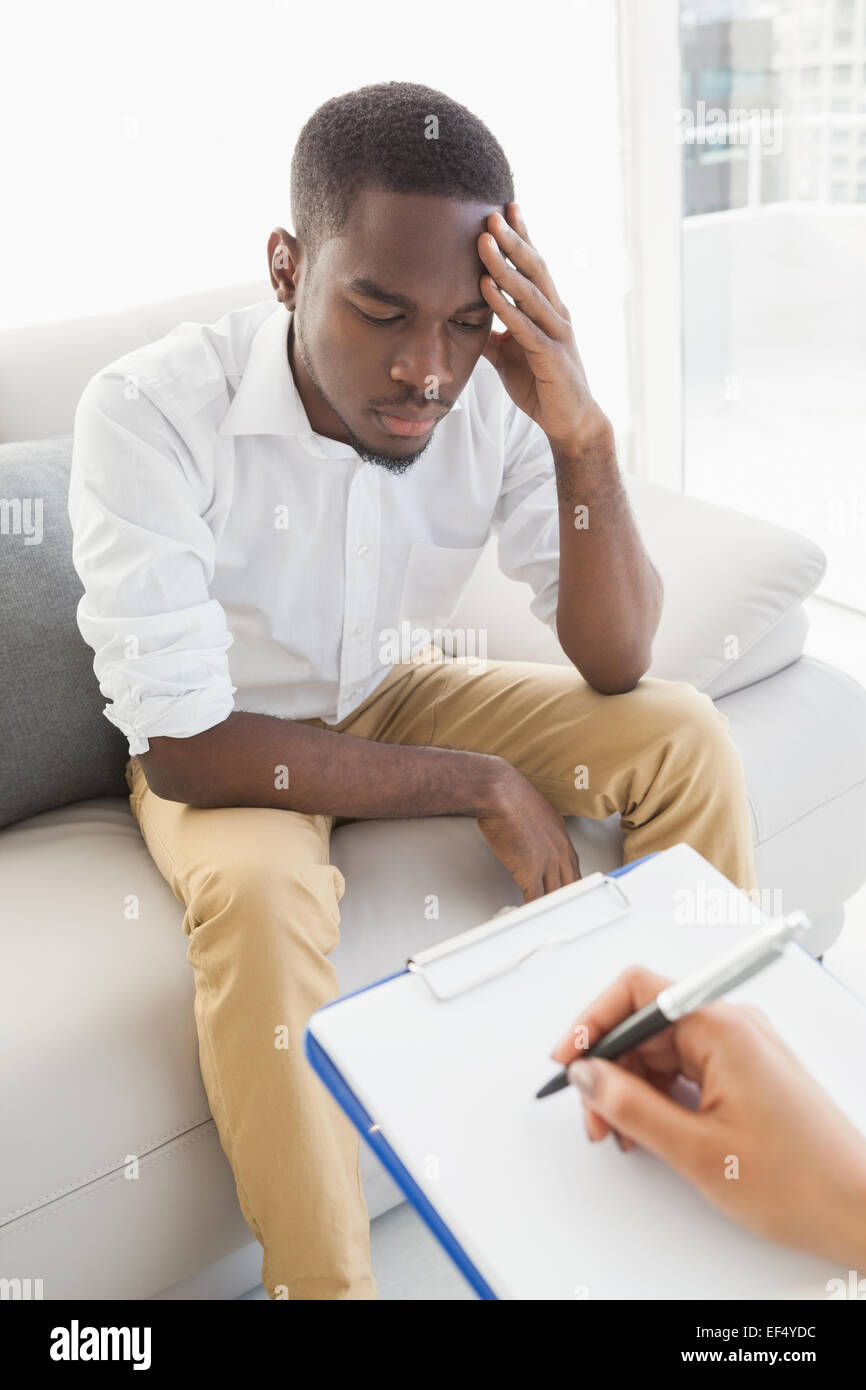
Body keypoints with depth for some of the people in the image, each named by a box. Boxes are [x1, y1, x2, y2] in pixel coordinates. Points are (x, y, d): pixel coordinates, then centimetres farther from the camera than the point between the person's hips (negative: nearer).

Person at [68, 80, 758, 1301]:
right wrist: (482, 788, -24)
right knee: (259, 893, -37)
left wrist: (583, 439, -32)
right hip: (225, 750, -3)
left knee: (682, 735, -11)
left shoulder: (497, 394, -17)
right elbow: (181, 748, -27)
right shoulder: (148, 412, -28)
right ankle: (321, 1281, -12)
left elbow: (615, 668, -16)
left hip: (396, 696, 4)